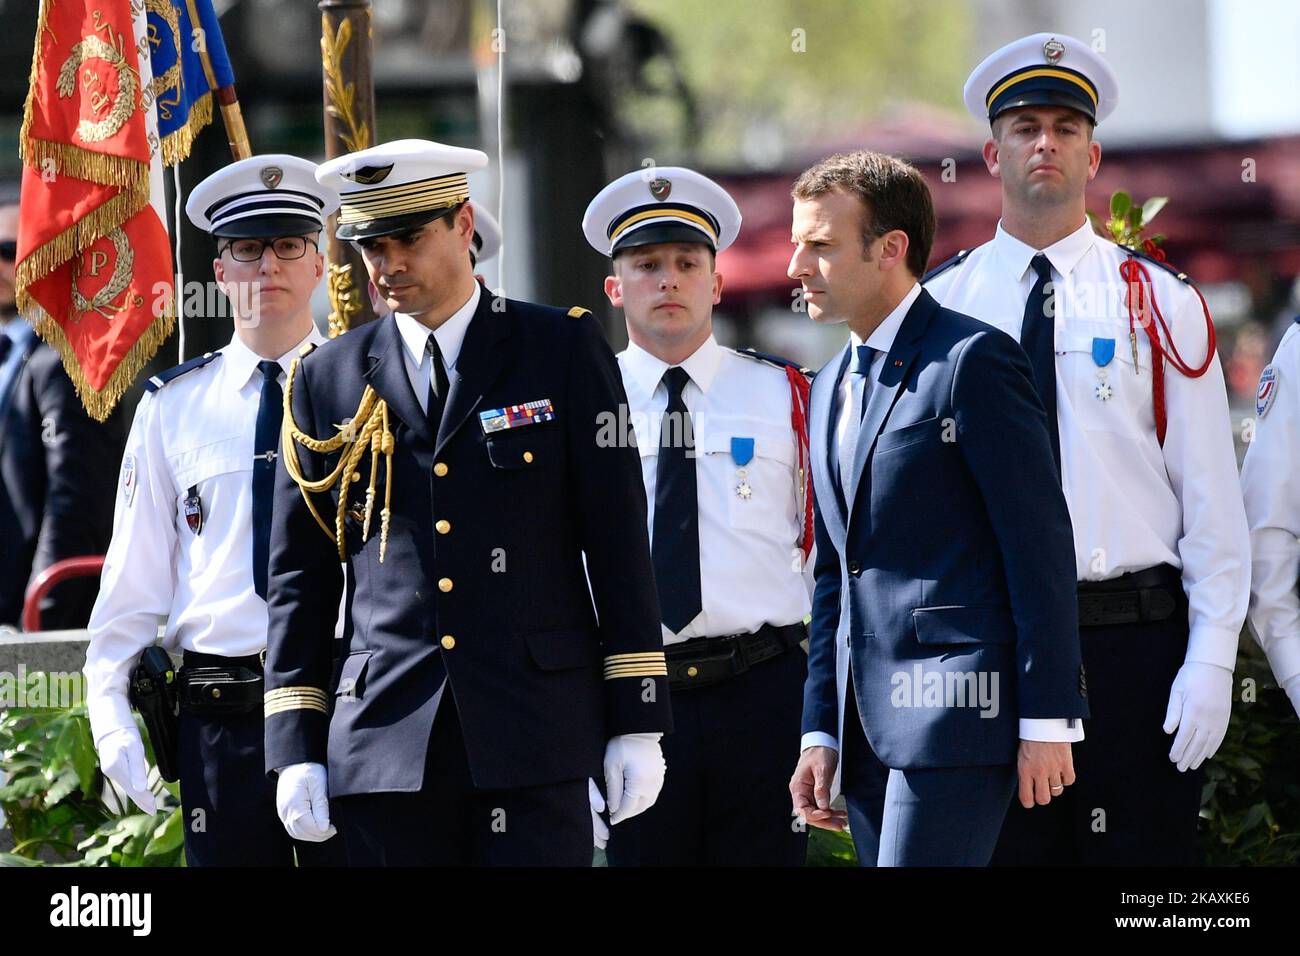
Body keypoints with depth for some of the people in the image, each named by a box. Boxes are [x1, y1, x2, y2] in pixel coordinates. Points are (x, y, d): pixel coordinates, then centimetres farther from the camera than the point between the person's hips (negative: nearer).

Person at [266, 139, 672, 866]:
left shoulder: (562, 349, 5)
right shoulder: (329, 380, 10)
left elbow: (618, 540, 3)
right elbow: (301, 578, 12)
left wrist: (637, 722, -2)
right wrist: (295, 747, 5)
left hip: (535, 735, -2)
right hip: (387, 744, 2)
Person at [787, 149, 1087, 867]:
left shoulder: (973, 360, -7)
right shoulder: (830, 389, 19)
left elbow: (1040, 544, -11)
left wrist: (1047, 722, -14)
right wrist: (820, 732, 15)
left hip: (956, 710, -8)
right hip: (868, 726, 8)